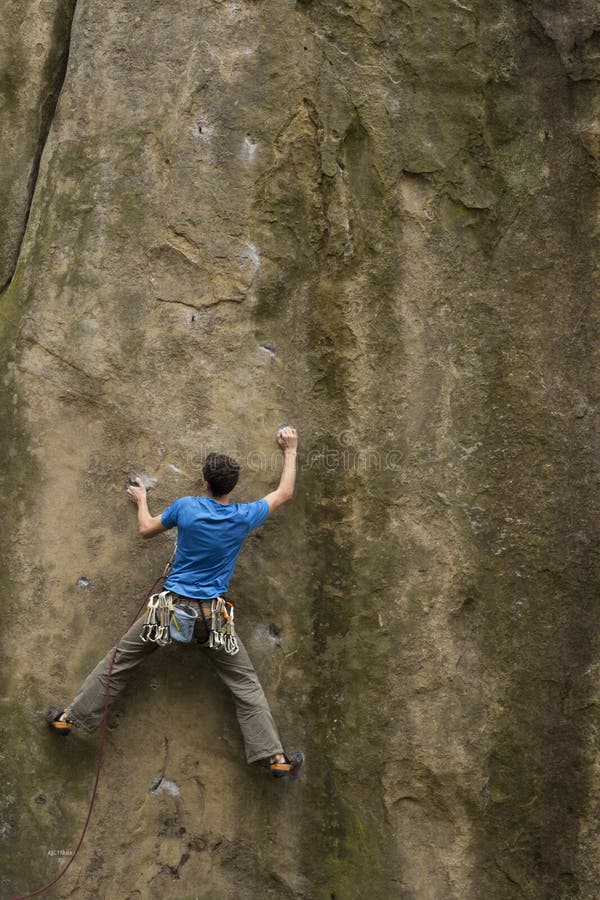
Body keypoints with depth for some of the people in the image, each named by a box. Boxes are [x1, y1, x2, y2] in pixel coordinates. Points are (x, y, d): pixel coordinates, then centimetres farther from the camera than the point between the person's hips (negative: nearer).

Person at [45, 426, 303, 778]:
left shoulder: (186, 507, -6)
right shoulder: (244, 517, -6)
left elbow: (146, 529, 11)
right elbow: (285, 494, 10)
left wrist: (141, 499, 30)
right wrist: (290, 451, 22)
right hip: (211, 614, -1)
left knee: (119, 661, 15)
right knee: (246, 683, 6)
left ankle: (72, 717, 24)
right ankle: (274, 756, 4)